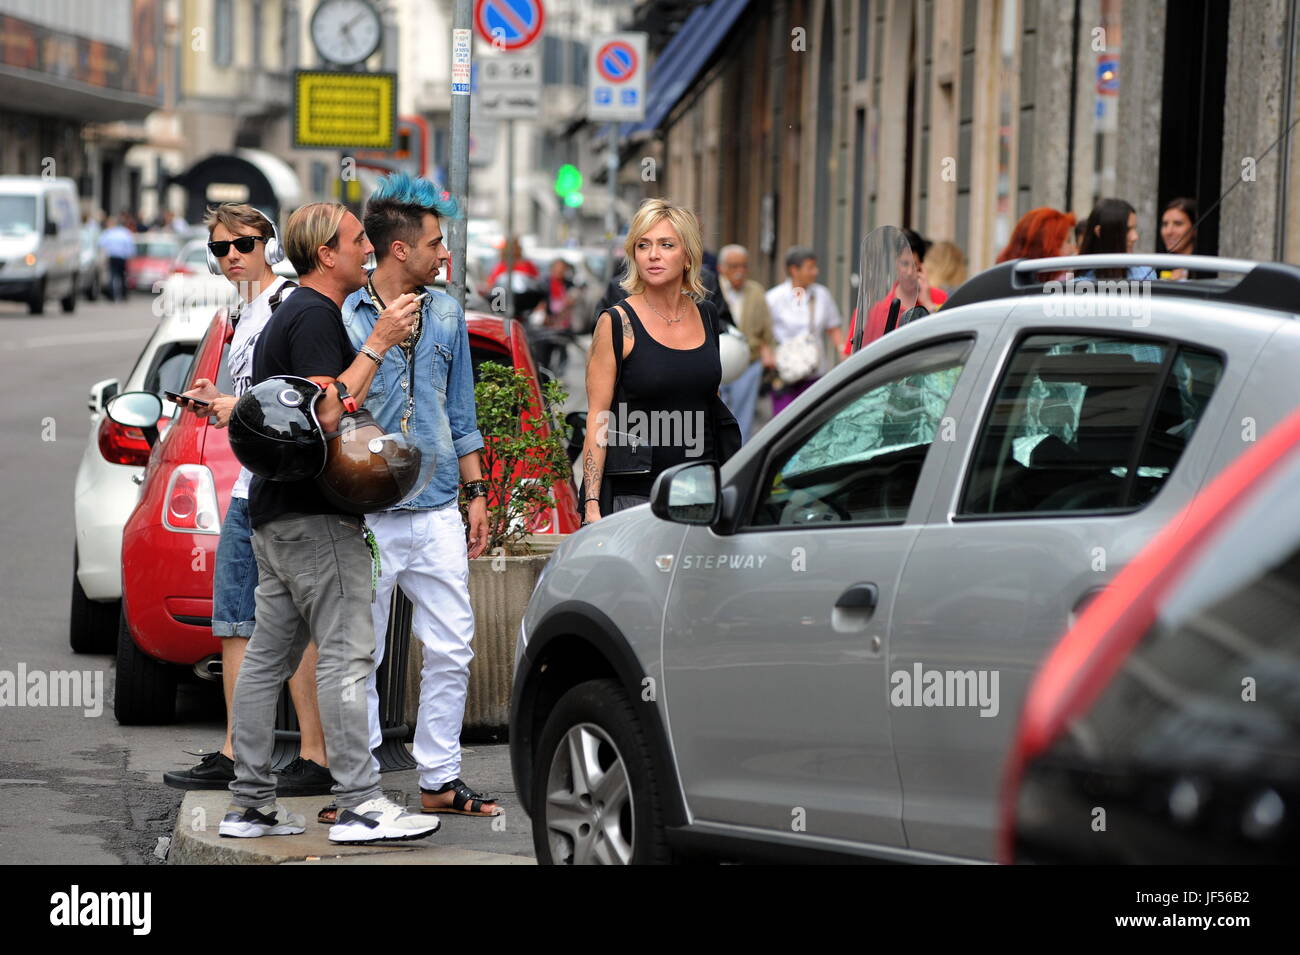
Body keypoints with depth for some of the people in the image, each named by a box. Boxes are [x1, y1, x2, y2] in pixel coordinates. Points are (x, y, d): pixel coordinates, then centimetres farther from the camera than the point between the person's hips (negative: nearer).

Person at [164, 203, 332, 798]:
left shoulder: (293, 303, -8)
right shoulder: (243, 319, 21)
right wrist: (216, 404, 11)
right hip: (249, 487, 10)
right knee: (233, 623, 9)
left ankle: (316, 759, -9)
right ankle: (234, 756, 14)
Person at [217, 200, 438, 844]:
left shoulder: (288, 315, 20)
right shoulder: (316, 316, -13)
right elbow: (329, 411, -24)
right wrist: (378, 343, -19)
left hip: (276, 512, 11)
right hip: (314, 515, -11)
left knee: (268, 655, 9)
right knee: (347, 653, -11)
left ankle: (250, 803, 12)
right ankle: (359, 804, -13)